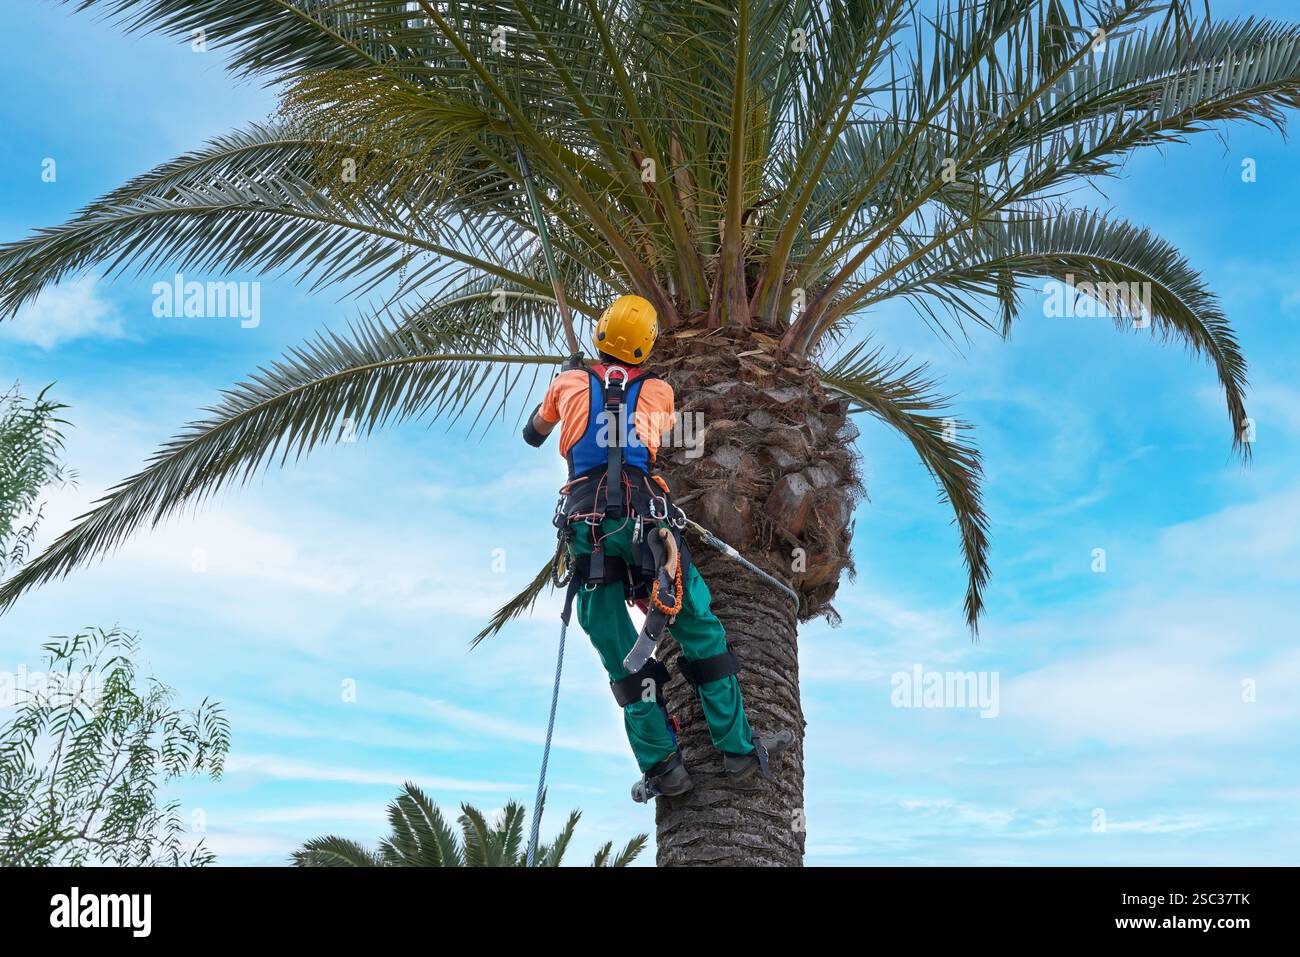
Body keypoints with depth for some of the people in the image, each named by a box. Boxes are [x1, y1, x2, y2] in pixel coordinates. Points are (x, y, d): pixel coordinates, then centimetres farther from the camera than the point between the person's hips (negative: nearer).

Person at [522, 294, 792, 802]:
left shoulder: (570, 382, 14)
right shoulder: (659, 391, 13)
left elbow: (532, 435, 31)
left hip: (585, 527, 1)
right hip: (646, 518, -1)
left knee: (622, 658, 9)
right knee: (702, 633, 11)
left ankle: (662, 766, 10)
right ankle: (738, 749, 16)